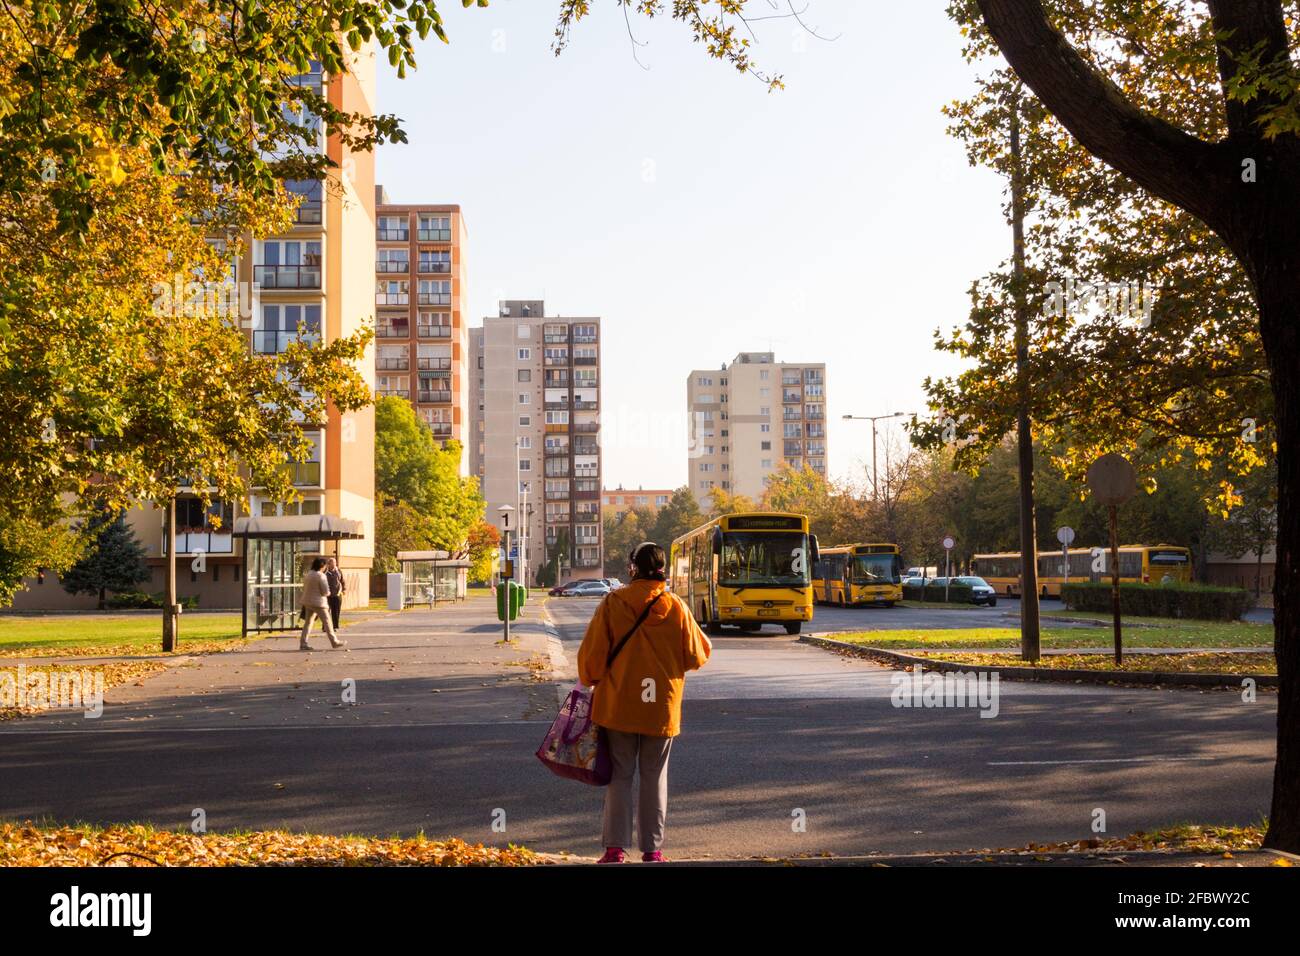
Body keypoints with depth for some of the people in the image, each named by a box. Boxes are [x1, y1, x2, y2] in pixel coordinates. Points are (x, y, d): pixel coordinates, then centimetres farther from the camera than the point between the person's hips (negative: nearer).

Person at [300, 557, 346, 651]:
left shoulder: (307, 575, 9)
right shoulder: (321, 576, -15)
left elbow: (304, 589, 16)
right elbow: (325, 591, -18)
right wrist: (328, 593, 6)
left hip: (307, 602, 8)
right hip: (318, 603, -7)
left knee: (307, 622, 10)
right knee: (327, 622, 0)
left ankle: (303, 643, 5)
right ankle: (334, 642, 5)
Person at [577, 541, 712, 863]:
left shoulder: (613, 603, -8)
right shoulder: (676, 607, -5)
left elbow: (592, 653, -6)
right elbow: (697, 657, -1)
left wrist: (591, 681, 12)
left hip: (618, 704, -1)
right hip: (662, 706, 1)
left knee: (620, 775, 8)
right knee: (655, 776, 12)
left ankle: (616, 847, 4)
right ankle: (652, 848, 13)